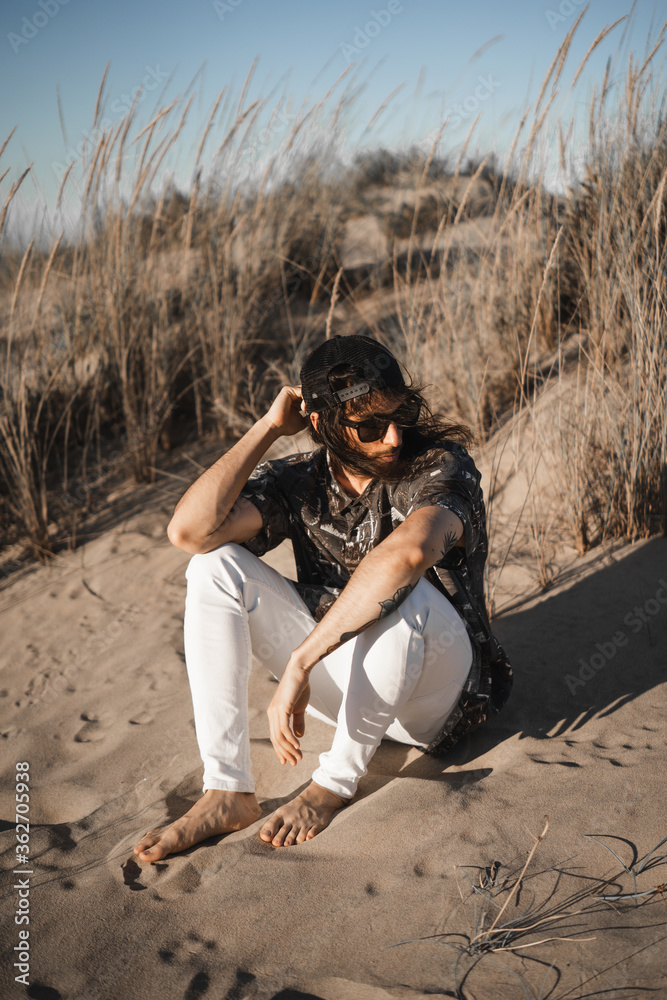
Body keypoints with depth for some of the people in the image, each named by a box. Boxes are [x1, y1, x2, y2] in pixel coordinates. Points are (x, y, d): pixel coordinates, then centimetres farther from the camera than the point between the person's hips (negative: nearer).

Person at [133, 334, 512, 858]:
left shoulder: (441, 468, -19)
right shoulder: (298, 483, -4)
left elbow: (407, 552, -43)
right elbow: (190, 530, -20)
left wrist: (298, 663, -43)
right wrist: (267, 428, -16)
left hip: (436, 687, -4)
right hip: (343, 673, 5)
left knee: (400, 594, -38)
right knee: (215, 567, -12)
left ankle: (335, 783, -16)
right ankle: (228, 791, -15)